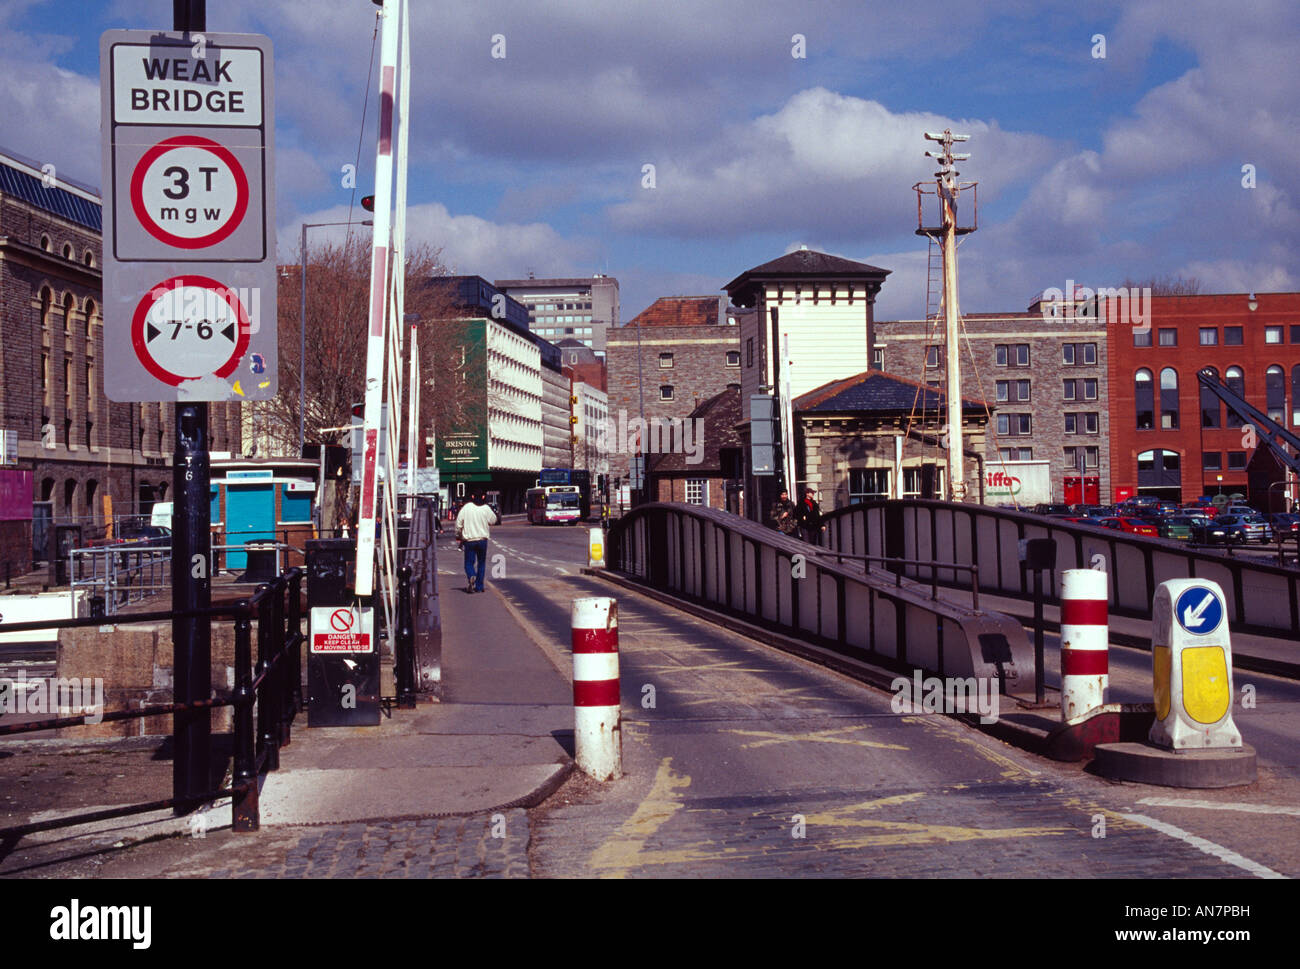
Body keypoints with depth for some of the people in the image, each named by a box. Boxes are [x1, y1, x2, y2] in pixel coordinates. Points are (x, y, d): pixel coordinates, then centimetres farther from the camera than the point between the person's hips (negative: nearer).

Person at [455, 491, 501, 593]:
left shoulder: (466, 507, -5)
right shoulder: (486, 508, -6)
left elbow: (458, 523, -1)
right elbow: (493, 521, 8)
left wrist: (458, 536, 12)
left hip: (469, 540, -1)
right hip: (482, 540, 1)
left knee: (469, 563, 4)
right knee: (481, 563, 12)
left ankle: (471, 576, -26)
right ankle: (479, 586, 10)